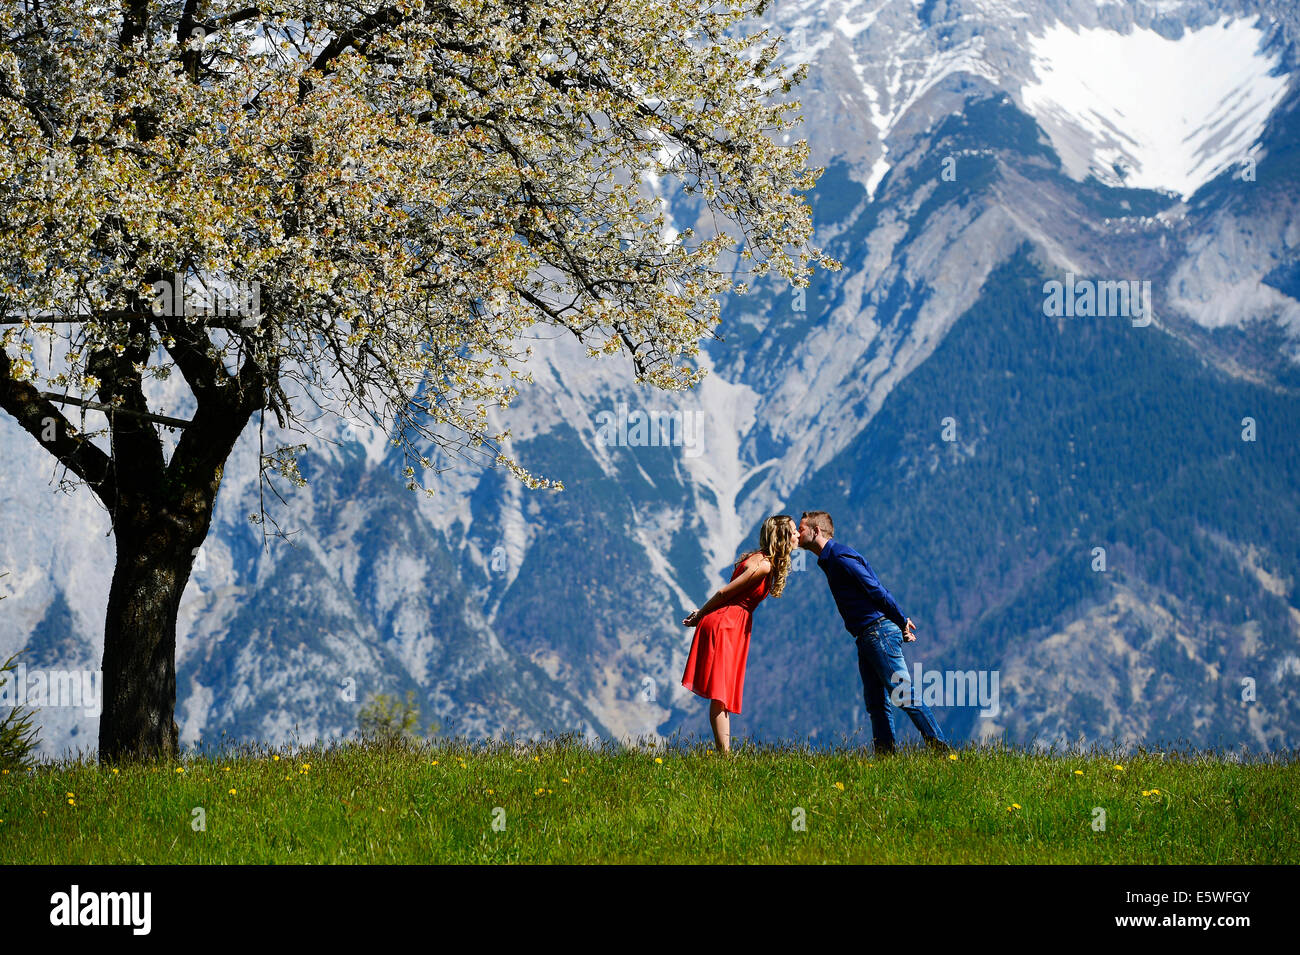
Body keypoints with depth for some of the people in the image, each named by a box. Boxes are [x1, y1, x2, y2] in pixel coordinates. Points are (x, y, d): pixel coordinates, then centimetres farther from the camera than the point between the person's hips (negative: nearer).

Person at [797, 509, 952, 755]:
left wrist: (902, 622, -10)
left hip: (879, 631, -10)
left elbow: (876, 590, -14)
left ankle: (941, 748, -14)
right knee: (876, 702, 6)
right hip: (866, 638, 10)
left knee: (903, 693, -13)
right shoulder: (829, 560, 20)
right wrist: (901, 623, 14)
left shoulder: (840, 557, -11)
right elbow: (875, 591, 19)